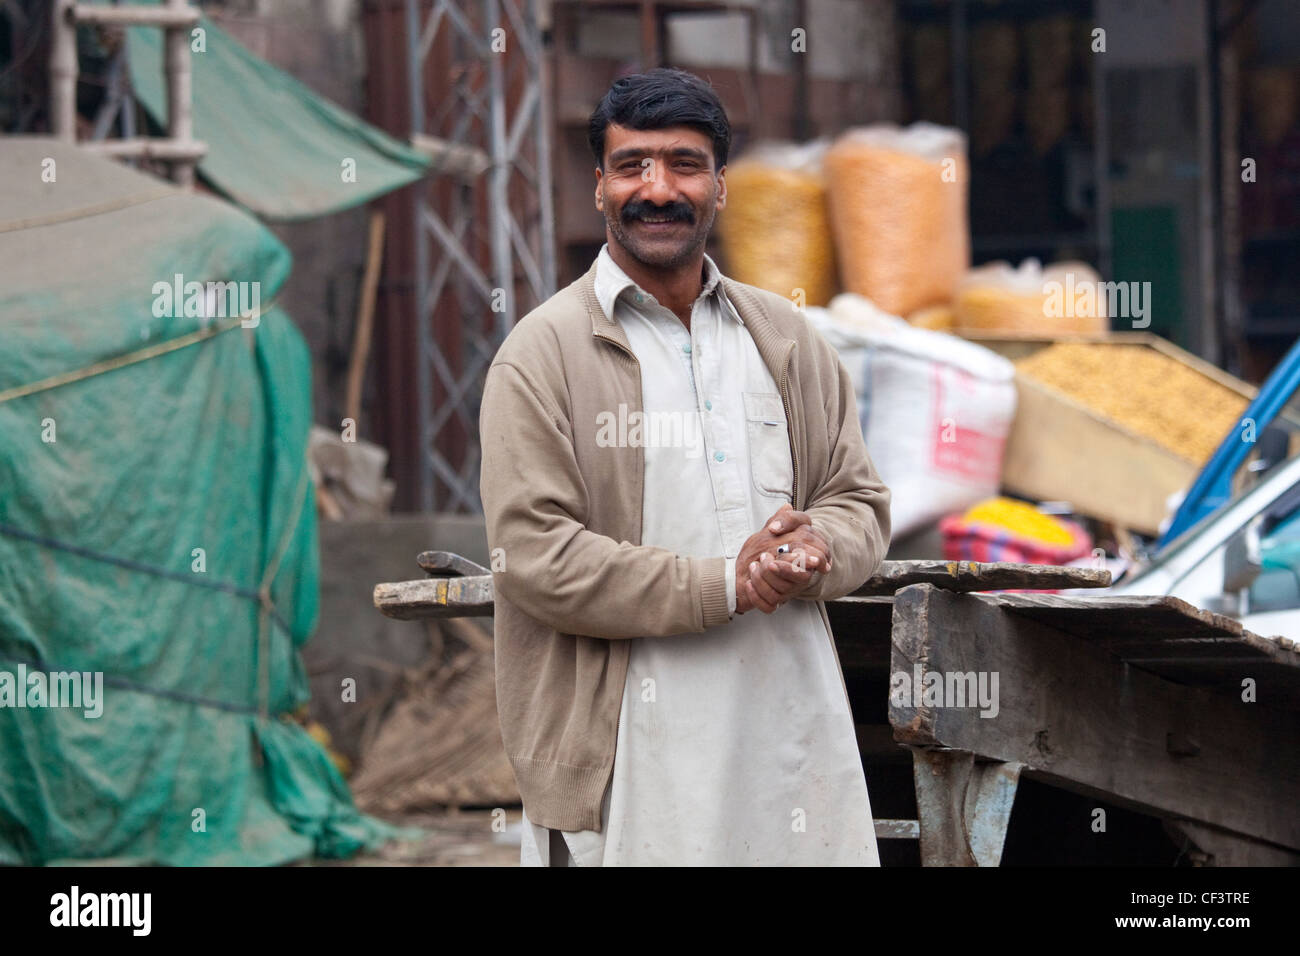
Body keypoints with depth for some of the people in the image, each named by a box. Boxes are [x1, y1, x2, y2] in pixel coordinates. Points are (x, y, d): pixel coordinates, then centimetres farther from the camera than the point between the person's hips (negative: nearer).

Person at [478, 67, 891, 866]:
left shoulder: (786, 338, 15)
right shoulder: (545, 352, -2)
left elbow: (862, 502, 16)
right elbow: (532, 554, -10)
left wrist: (815, 552, -9)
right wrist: (725, 584, -15)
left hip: (795, 738, 4)